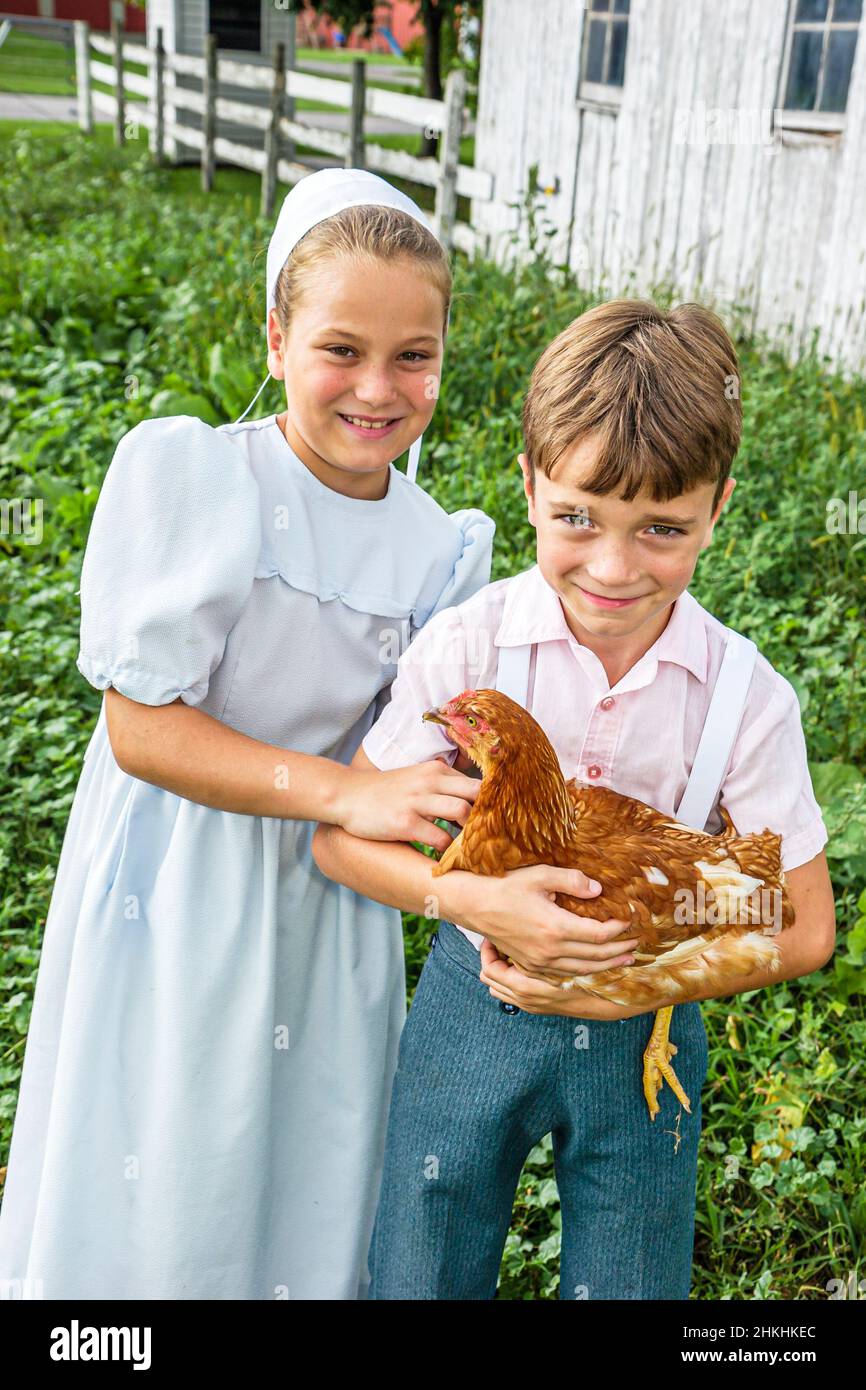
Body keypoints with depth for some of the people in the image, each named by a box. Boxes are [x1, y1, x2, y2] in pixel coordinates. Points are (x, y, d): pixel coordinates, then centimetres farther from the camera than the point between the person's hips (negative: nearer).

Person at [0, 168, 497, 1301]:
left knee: (304, 1183, 19)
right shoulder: (188, 474, -17)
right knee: (150, 1185, 15)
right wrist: (346, 792, -27)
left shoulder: (439, 547, -4)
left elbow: (407, 752, 2)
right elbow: (141, 730, -19)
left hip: (326, 899, 3)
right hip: (171, 895, -3)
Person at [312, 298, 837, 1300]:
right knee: (419, 1282, 16)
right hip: (475, 1006, 0)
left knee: (623, 1288, 18)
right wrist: (469, 900, -28)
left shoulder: (747, 698, -16)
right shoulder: (468, 645, -17)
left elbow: (803, 929, -8)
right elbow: (339, 833, -11)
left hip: (644, 1036, 1)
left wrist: (635, 987, -19)